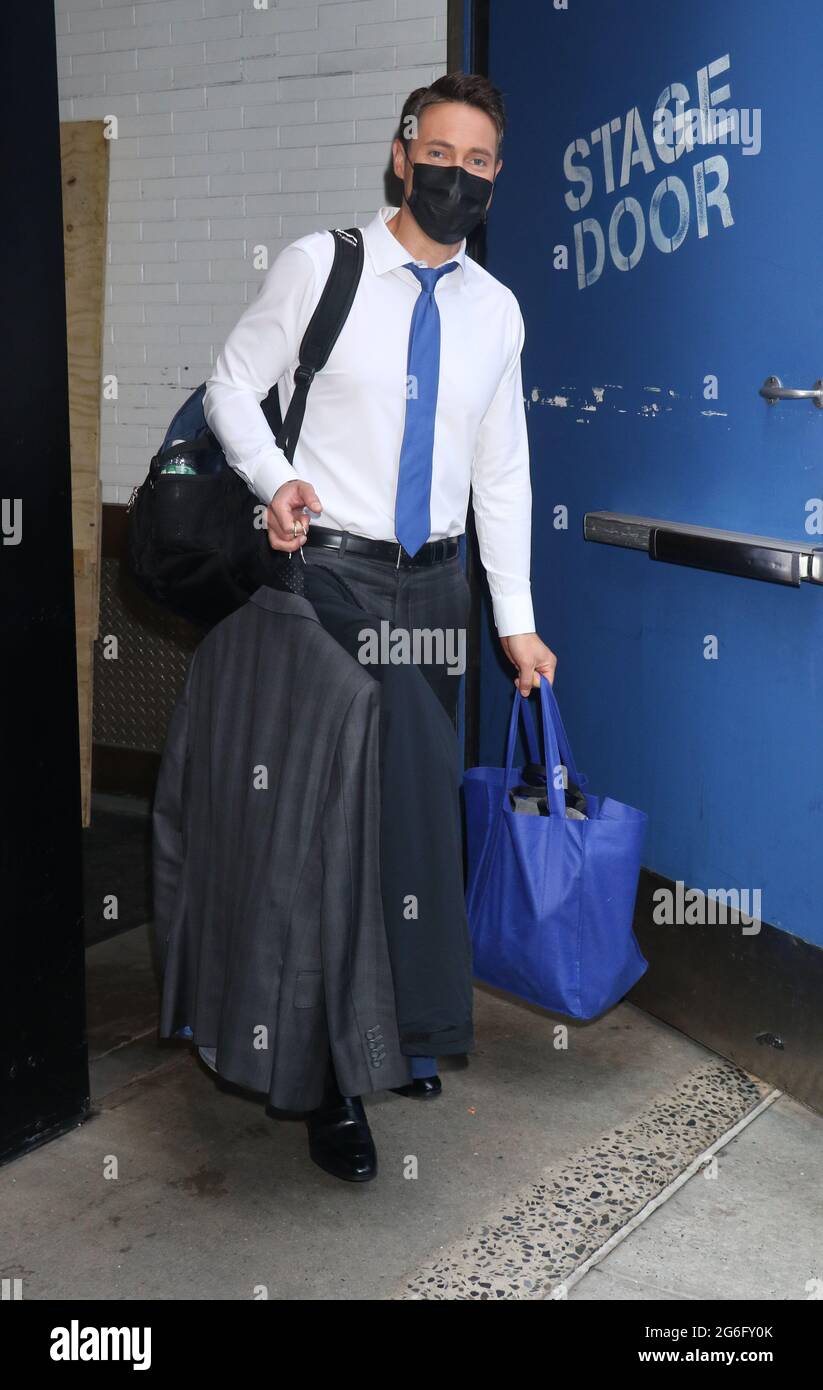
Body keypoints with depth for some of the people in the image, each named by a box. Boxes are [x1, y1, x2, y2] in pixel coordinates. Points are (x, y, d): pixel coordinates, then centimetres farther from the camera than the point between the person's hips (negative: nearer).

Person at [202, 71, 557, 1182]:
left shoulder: (496, 310, 9)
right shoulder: (322, 264, -2)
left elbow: (502, 472, 10)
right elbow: (233, 384, 3)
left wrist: (515, 620, 8)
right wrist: (275, 479, -17)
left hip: (436, 581, 4)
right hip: (332, 570, -4)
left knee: (424, 804, 8)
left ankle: (407, 1027, 26)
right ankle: (335, 1074, 4)